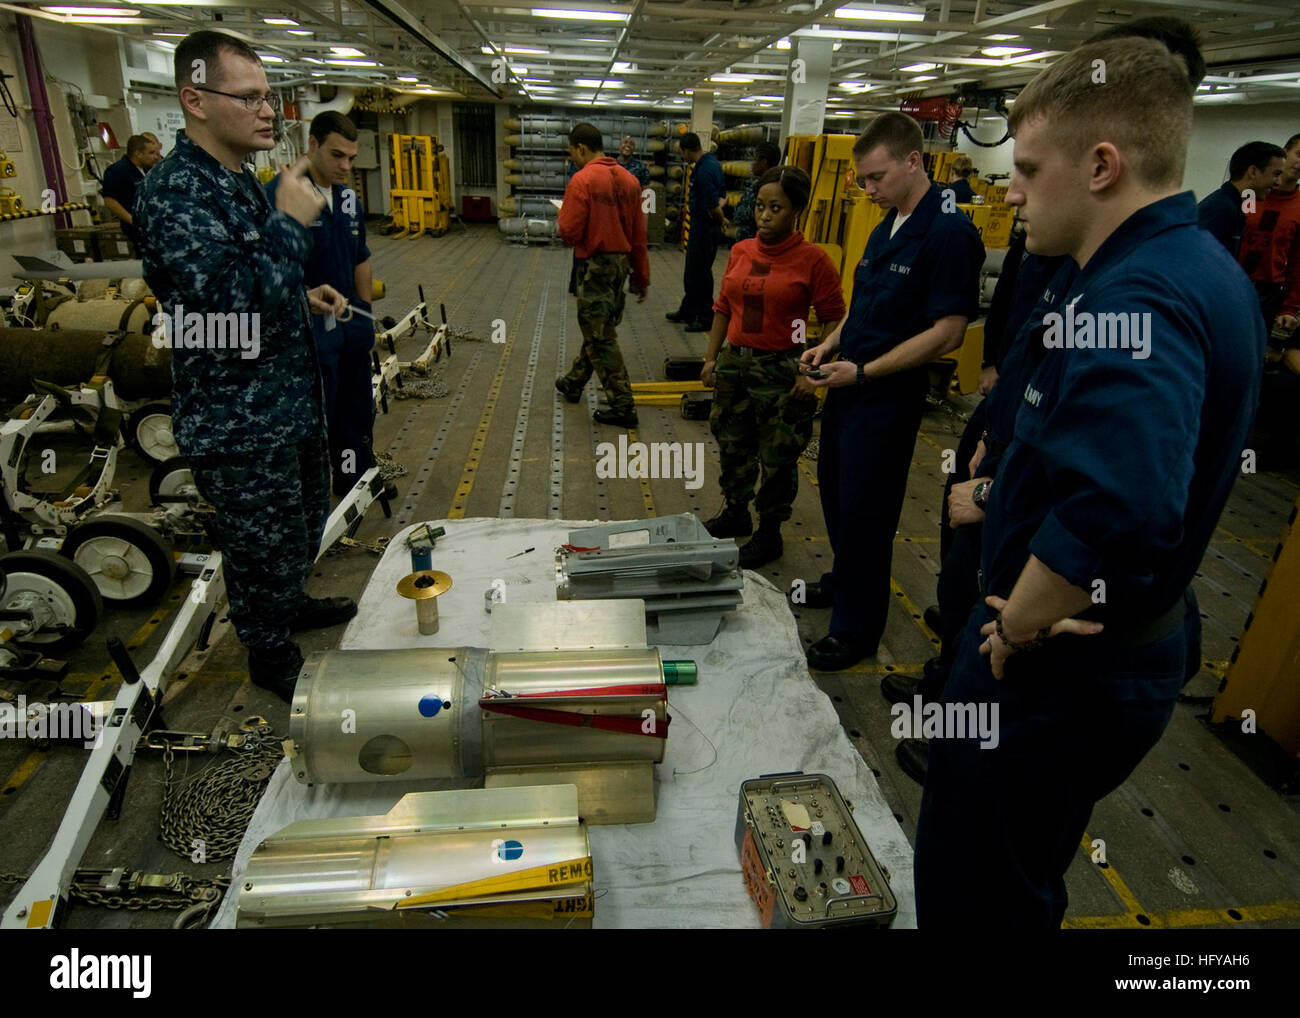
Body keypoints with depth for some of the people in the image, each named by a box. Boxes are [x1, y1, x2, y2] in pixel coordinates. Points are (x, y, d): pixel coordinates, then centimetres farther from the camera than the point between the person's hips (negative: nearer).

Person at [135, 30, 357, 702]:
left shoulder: (241, 180, 11)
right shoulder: (175, 192, -21)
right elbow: (233, 306, -32)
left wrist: (304, 297, 8)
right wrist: (291, 222, -24)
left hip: (289, 402, 10)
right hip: (239, 425, -9)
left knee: (304, 528, 26)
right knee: (263, 548, 9)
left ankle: (292, 605, 50)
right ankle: (269, 655, 31)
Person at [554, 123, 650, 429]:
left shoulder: (582, 180, -15)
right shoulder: (628, 179, 6)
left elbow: (569, 233, -16)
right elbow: (639, 235, 8)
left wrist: (563, 216, 5)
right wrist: (642, 277, 14)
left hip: (595, 265, -8)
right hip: (621, 263, 8)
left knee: (601, 338, -1)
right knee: (597, 329, 21)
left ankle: (623, 407, 0)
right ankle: (574, 383, 39)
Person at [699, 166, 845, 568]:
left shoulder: (813, 260, -11)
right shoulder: (740, 252, 5)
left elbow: (834, 321, -9)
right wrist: (711, 357, 11)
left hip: (781, 371, -5)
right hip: (734, 362, 6)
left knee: (777, 458, 6)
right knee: (732, 445, 18)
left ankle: (769, 534, 23)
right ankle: (735, 513, 40)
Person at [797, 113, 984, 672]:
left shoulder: (949, 233, -17)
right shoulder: (887, 227, 11)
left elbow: (948, 331, -21)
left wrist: (863, 370, -22)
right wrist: (832, 343, 3)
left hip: (888, 397, -9)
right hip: (848, 387, 9)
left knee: (864, 511, 0)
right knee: (835, 487, 20)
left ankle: (856, 629, 17)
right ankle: (843, 581, 42)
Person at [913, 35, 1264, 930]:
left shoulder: (1133, 300, -26)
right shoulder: (1207, 267, 7)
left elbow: (1119, 510, -43)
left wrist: (1018, 625, -24)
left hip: (1058, 673, -10)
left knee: (969, 894, 11)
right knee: (1027, 880, 29)